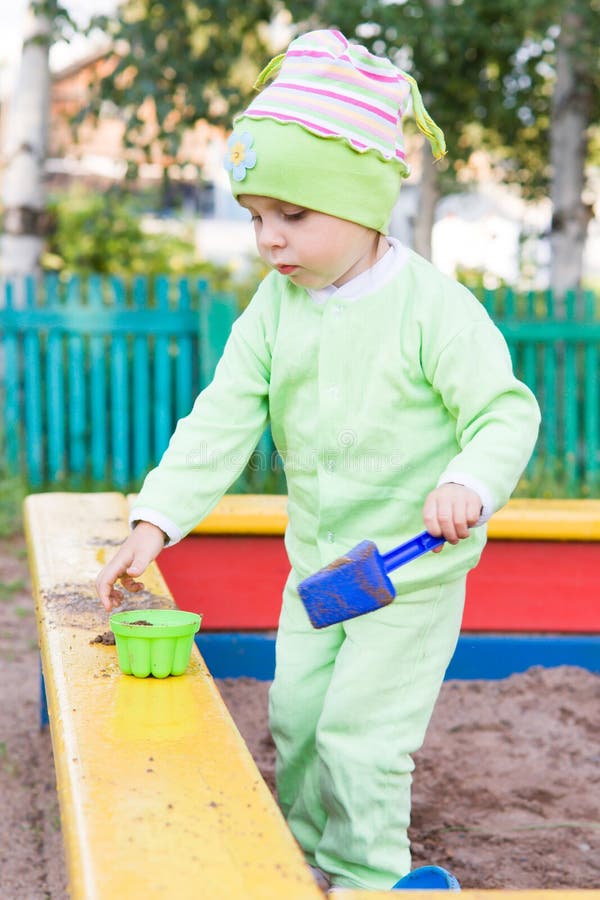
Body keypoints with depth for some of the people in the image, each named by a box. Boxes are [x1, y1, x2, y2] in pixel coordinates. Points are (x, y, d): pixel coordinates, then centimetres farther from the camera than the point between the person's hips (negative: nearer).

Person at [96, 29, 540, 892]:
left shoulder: (434, 307, -19)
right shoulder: (274, 307, -2)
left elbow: (506, 411, -18)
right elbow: (224, 419, -4)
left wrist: (468, 482, -38)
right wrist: (156, 520, -13)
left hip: (413, 569, -6)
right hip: (315, 561, 6)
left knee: (360, 739, -4)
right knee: (295, 718, 18)